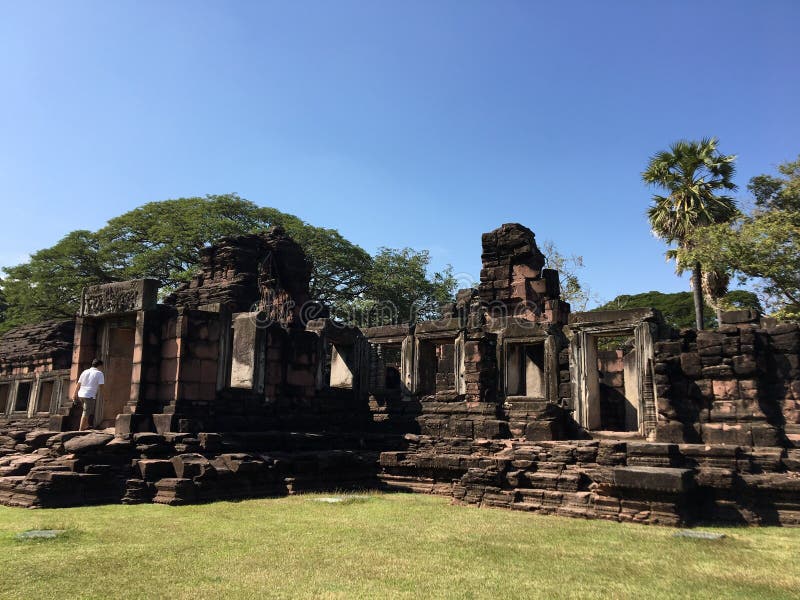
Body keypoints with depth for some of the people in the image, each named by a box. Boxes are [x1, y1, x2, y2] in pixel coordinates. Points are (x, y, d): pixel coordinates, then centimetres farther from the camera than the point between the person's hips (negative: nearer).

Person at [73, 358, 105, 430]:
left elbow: (78, 385, 11)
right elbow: (101, 386, -11)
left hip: (81, 395, 6)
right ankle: (81, 430, 1)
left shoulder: (85, 372, 12)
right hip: (90, 395, -6)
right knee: (86, 413, -1)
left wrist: (75, 395, 16)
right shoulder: (99, 373, -4)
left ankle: (86, 425, 26)